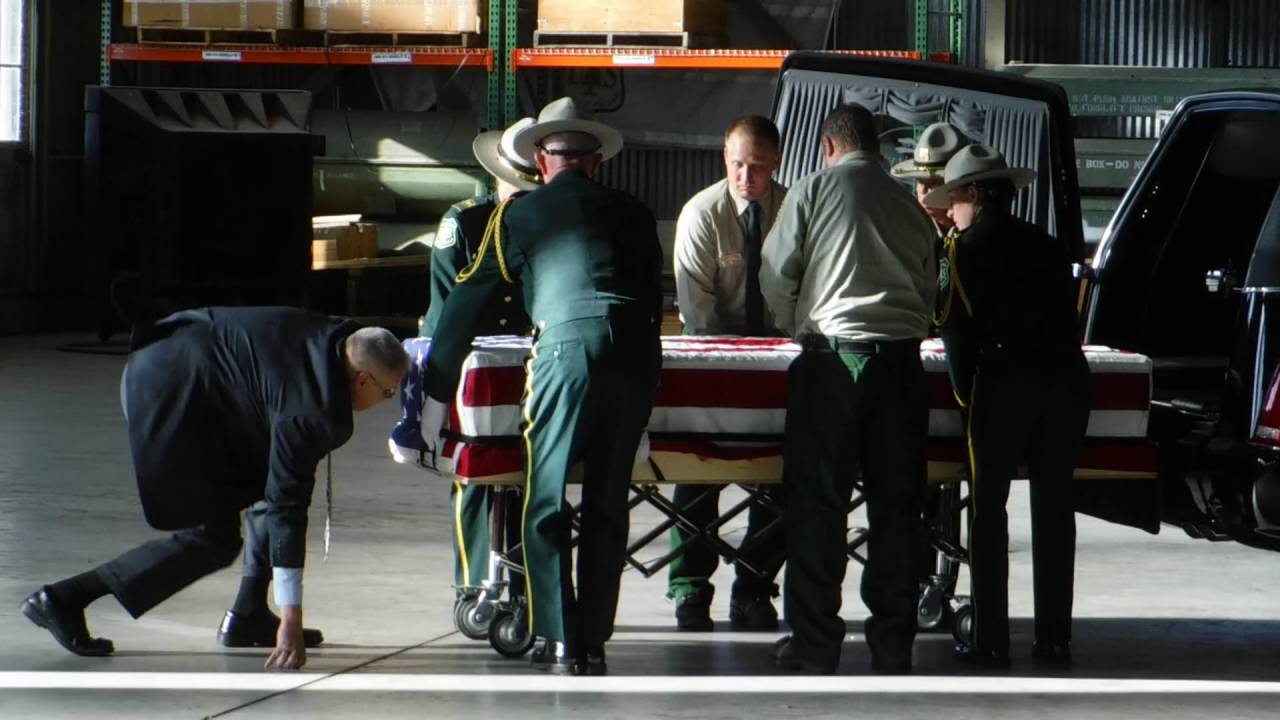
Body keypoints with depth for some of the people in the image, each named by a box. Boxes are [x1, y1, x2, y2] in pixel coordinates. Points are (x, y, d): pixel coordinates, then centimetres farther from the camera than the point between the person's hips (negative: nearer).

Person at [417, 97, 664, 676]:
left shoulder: (519, 213, 16)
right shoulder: (632, 213, 23)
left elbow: (466, 302, 18)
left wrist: (435, 392, 24)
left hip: (567, 350, -3)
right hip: (636, 356, 3)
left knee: (546, 506, 2)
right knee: (607, 506, 13)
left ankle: (561, 643, -5)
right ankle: (594, 642, 14)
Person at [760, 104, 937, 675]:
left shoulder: (815, 189, 2)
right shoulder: (908, 205, 14)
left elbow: (776, 276, 2)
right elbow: (929, 290, 17)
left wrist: (796, 329, 20)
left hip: (832, 355, -3)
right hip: (900, 359, 3)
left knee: (816, 504, 2)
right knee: (896, 504, 8)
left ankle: (814, 645, 2)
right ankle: (892, 645, 10)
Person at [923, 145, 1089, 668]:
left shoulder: (967, 247, 4)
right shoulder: (1049, 247, 18)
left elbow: (958, 328, 2)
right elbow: (1066, 318, 16)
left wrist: (965, 391, 11)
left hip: (1004, 382, -4)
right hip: (1066, 376, 4)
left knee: (988, 509, 1)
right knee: (1054, 508, 9)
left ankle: (991, 641, -2)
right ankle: (1054, 639, 9)